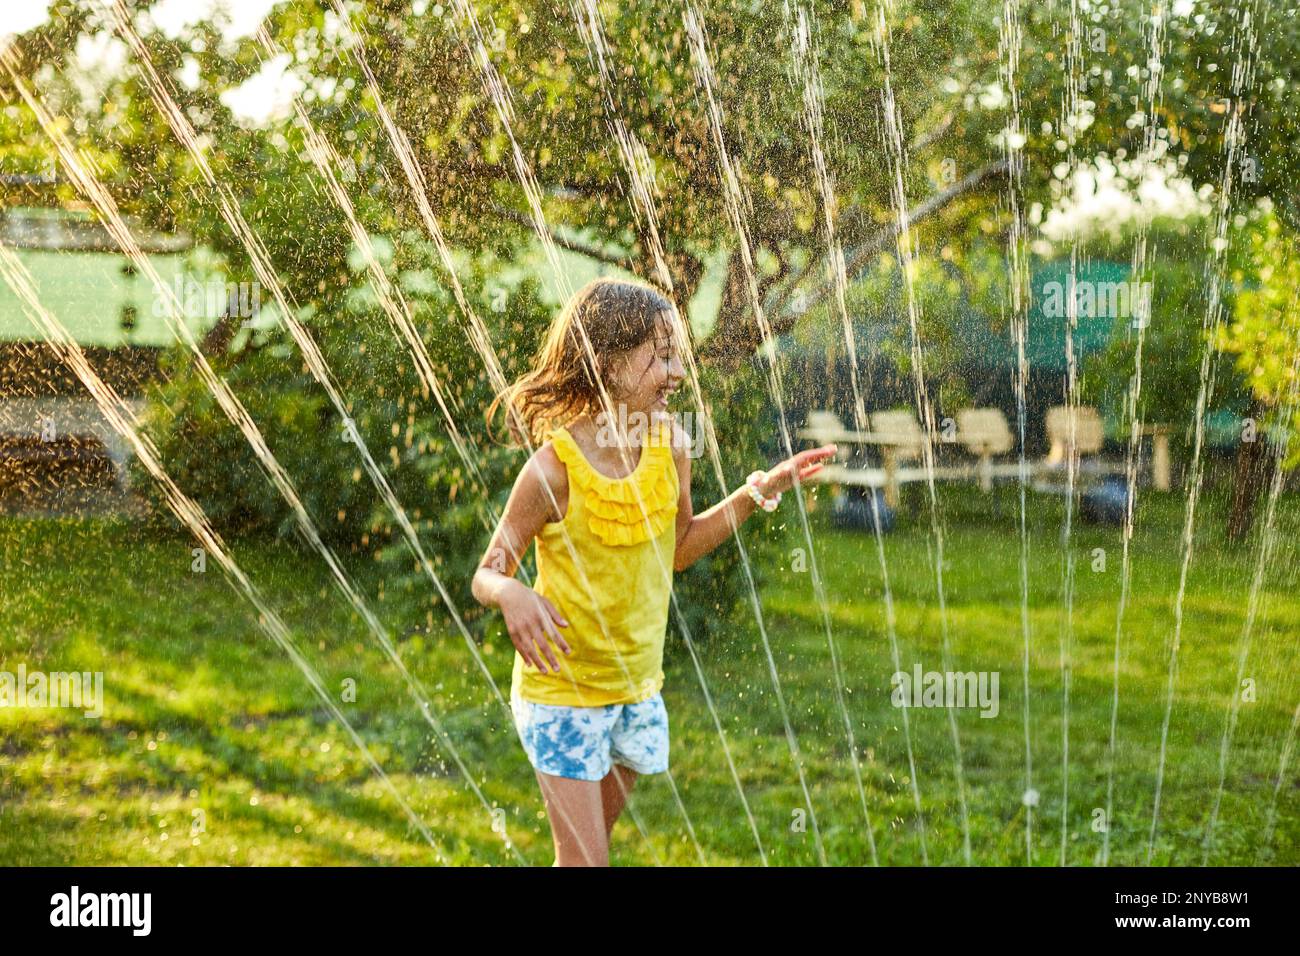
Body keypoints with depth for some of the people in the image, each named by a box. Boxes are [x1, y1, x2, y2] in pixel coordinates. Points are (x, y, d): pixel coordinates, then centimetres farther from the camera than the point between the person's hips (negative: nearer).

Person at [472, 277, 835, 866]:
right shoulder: (553, 469, -24)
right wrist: (512, 595, -38)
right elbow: (487, 575, -15)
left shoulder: (671, 444, -8)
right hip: (562, 690, -5)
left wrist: (760, 492, 2)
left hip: (639, 685, 6)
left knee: (594, 841, 20)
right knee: (584, 858, -2)